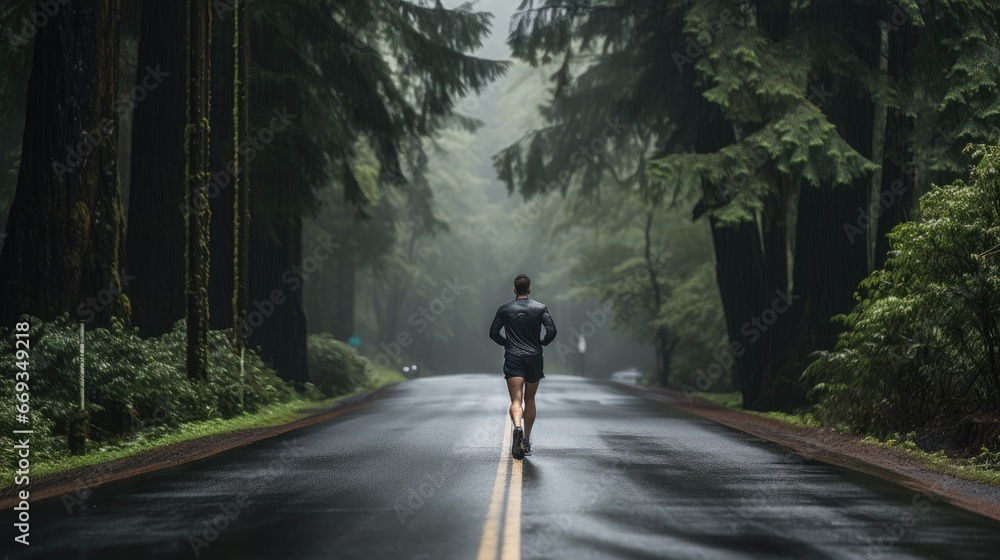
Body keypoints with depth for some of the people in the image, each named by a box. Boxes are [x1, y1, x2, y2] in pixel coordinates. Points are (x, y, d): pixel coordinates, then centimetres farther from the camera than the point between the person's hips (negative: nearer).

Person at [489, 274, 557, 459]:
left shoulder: (504, 309, 3)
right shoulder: (540, 308, 2)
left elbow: (493, 333, 3)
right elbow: (552, 331, -7)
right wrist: (542, 343, 11)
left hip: (513, 358, -1)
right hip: (534, 358, 1)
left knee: (516, 400, -7)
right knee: (530, 400, 15)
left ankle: (517, 427, -38)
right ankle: (527, 441, 18)